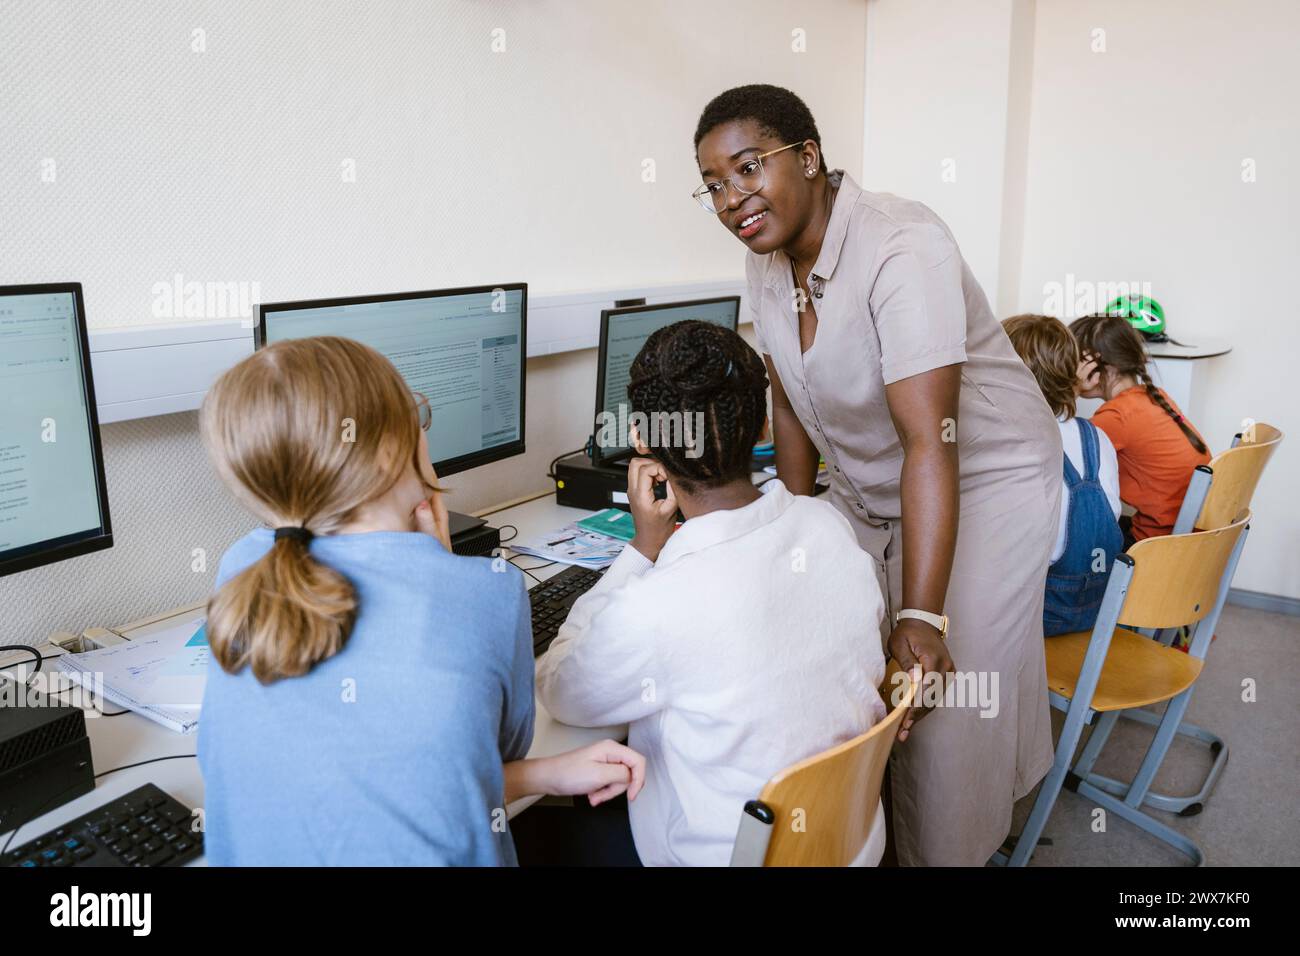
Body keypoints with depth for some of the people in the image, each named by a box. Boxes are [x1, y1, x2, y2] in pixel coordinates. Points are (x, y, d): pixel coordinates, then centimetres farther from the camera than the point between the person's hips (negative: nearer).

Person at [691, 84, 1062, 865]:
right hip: (869, 492, 6)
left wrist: (922, 618, -35)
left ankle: (953, 850, 23)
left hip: (983, 483, -6)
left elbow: (930, 441, -33)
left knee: (948, 701, -2)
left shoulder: (901, 250, -28)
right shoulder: (769, 257, -5)